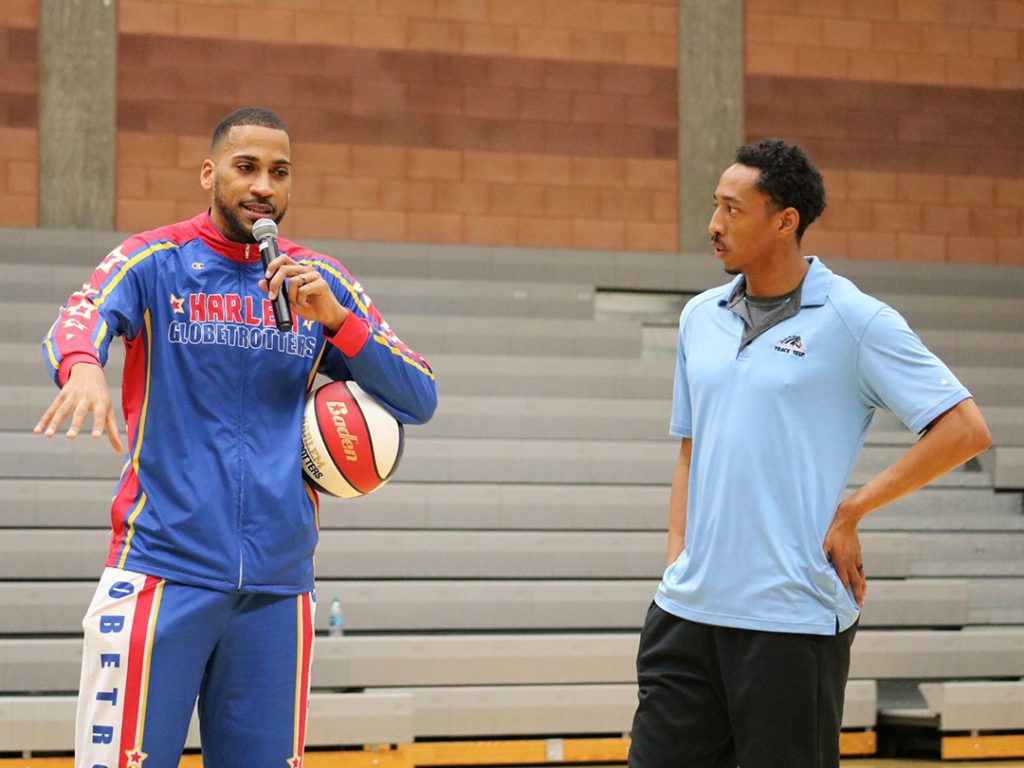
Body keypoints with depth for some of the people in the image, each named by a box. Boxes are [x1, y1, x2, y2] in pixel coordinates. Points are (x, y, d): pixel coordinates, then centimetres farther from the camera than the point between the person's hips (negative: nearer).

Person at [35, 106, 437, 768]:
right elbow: (78, 320, -17)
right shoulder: (154, 261, 3)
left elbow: (419, 403, 7)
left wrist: (333, 318, -9)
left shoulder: (322, 283, 12)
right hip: (163, 571, -3)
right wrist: (84, 366, -41)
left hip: (279, 584, 3)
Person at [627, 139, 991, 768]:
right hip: (690, 611, 5)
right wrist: (678, 555, 7)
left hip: (795, 619, -5)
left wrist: (851, 512, -10)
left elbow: (965, 431, -10)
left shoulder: (856, 321, -6)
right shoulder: (700, 318, 12)